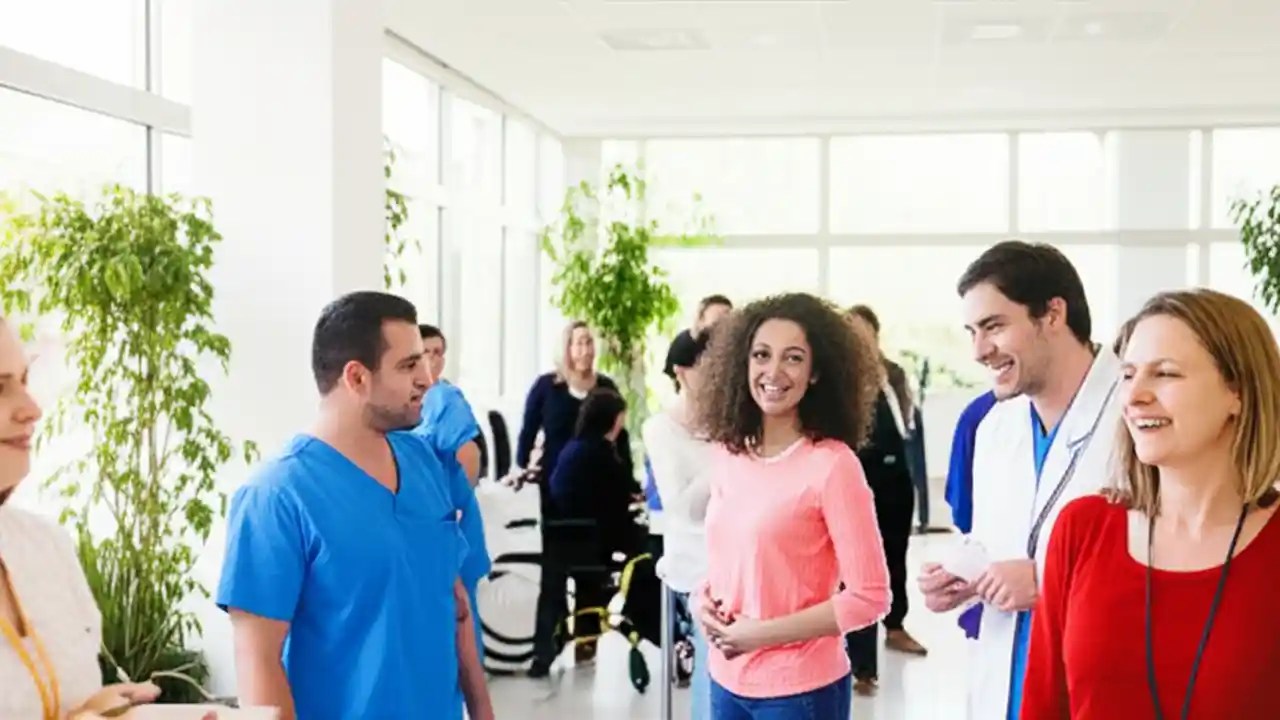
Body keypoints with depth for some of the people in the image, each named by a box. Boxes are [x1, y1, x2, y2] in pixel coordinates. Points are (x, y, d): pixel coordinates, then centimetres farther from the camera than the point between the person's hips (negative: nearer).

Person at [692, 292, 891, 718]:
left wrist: (764, 632, -16)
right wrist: (703, 600, -4)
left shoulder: (832, 464, -15)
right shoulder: (727, 454, 2)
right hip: (726, 679, 5)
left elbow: (869, 596, -15)